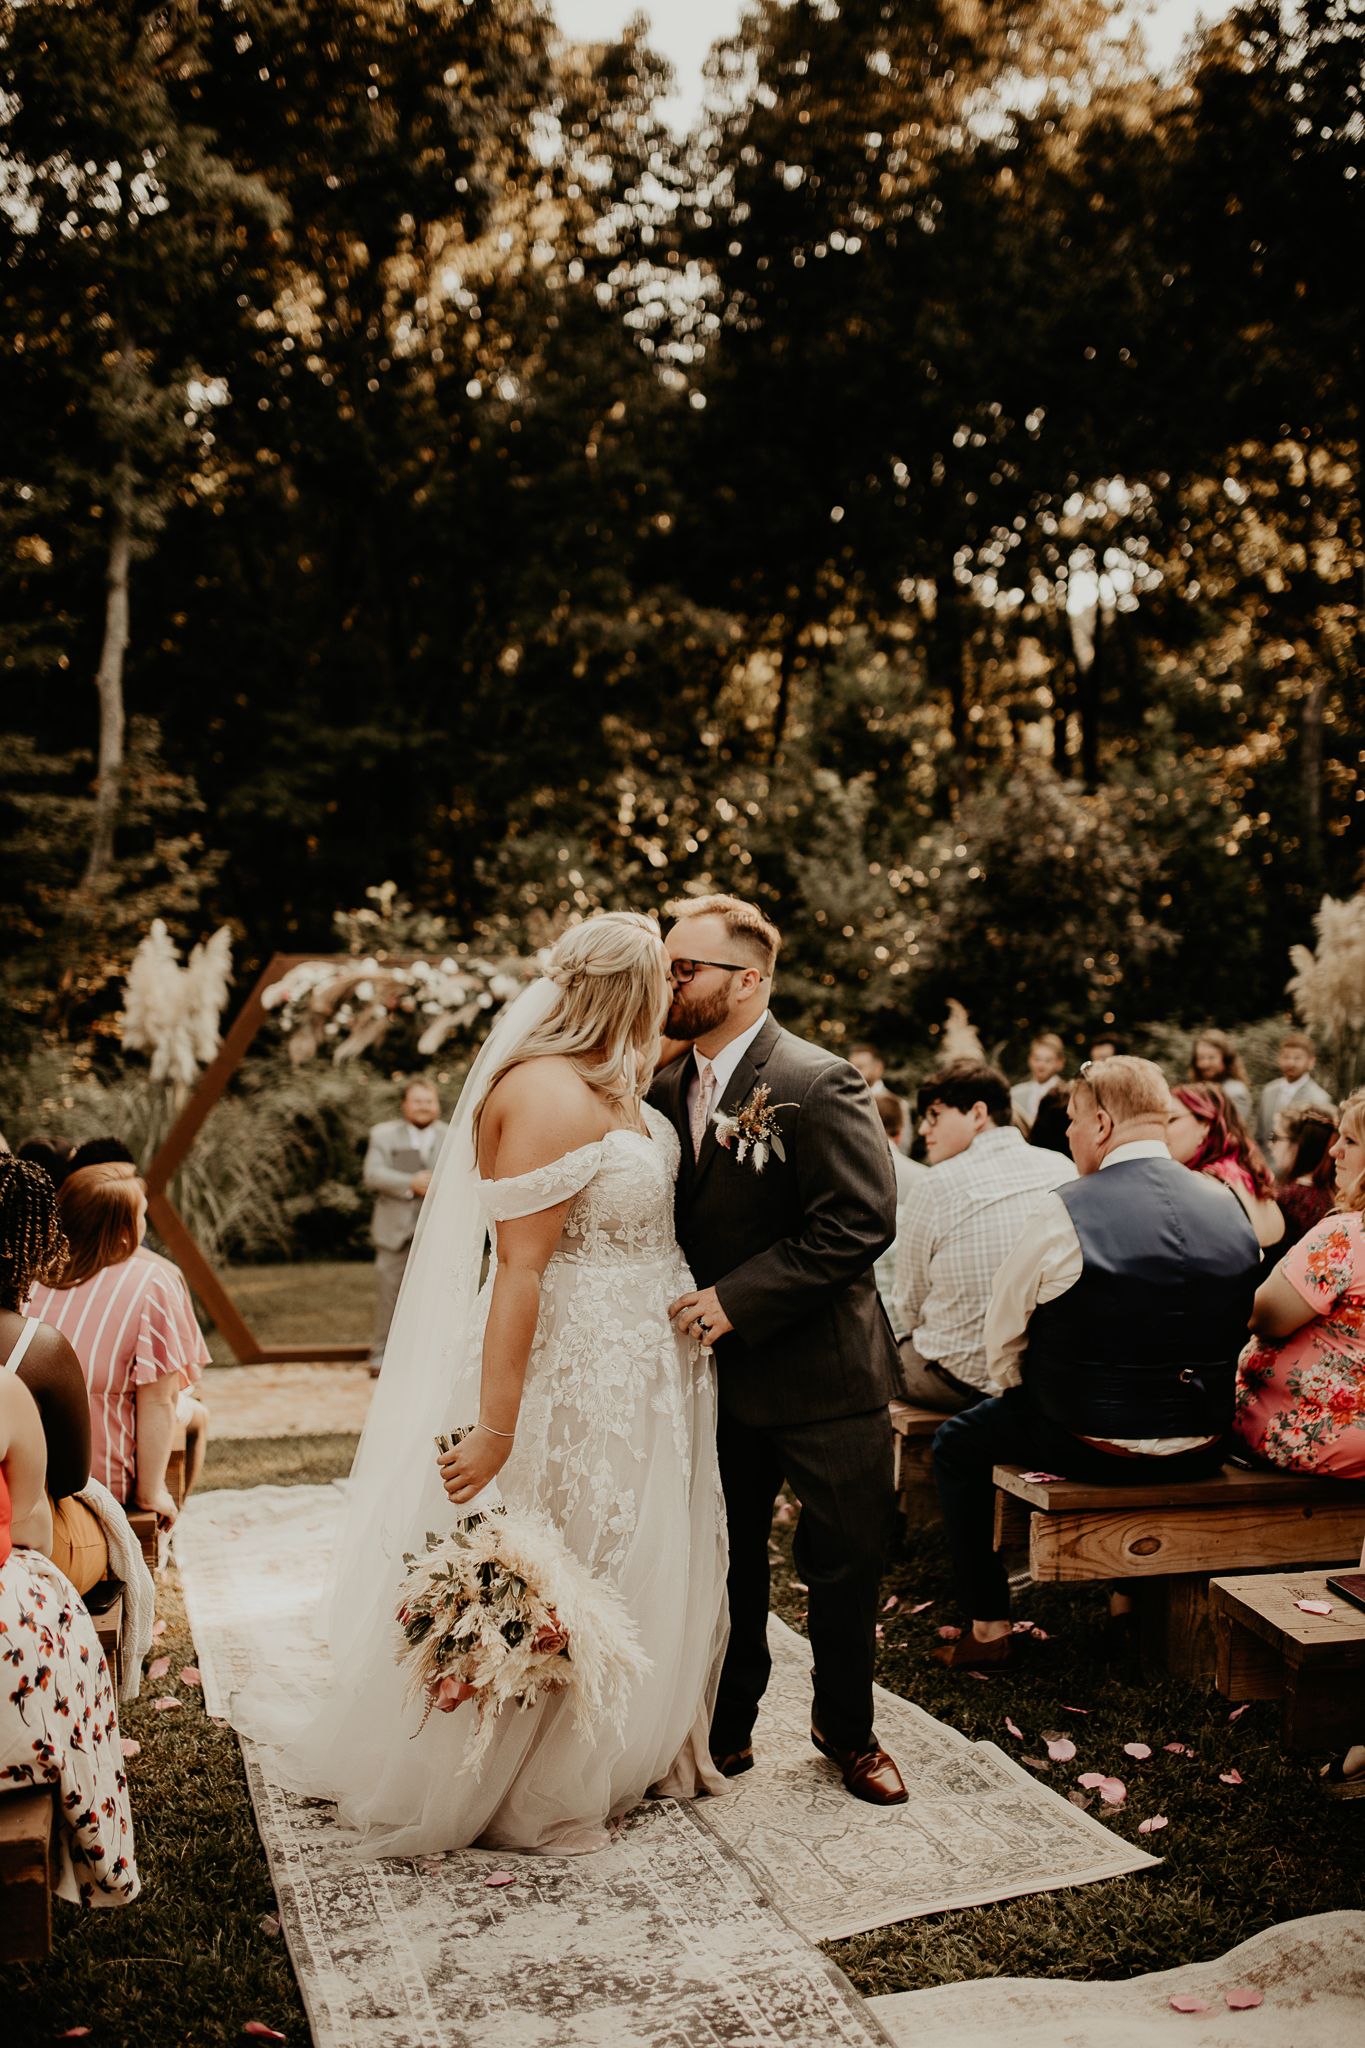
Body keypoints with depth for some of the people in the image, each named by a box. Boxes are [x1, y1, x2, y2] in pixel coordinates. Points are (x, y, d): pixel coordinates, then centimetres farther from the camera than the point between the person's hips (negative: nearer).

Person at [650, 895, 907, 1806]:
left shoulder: (819, 1084, -17)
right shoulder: (668, 1090, 4)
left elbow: (862, 1222, -23)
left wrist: (738, 1300, -24)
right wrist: (680, 1305, -4)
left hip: (823, 1374, -5)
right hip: (720, 1378, 5)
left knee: (845, 1564, 9)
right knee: (725, 1565, 16)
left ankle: (848, 1730, 31)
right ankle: (727, 1730, 33)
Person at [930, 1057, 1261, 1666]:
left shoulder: (1065, 1212, -17)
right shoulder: (1230, 1210, -1)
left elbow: (1004, 1332, -6)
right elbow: (1228, 1333, 11)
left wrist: (1014, 1393, 13)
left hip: (1091, 1447, -5)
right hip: (1203, 1452, 6)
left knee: (959, 1443, 18)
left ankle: (988, 1628, 19)